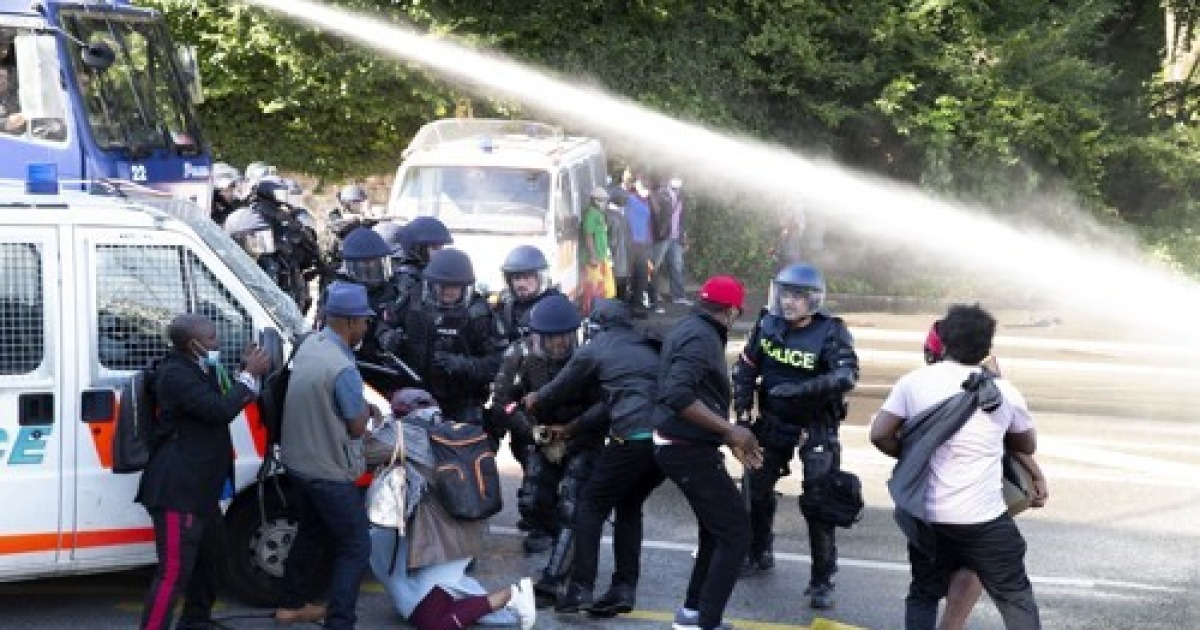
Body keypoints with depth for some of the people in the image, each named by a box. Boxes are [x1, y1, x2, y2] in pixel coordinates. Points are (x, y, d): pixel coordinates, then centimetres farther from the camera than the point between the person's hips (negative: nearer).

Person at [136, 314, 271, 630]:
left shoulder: (198, 370, 15)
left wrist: (248, 372, 4)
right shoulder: (176, 374, -18)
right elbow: (219, 410, -25)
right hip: (177, 492, -11)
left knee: (212, 557, 24)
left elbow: (224, 403, 18)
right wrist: (249, 375, -14)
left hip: (199, 490, 11)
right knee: (174, 571, -14)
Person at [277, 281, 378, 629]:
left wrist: (361, 408, 8)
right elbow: (356, 428, -17)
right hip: (329, 473, -9)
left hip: (297, 462, 9)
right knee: (355, 548, 0)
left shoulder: (309, 345, -1)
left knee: (311, 534, 26)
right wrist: (366, 411, 2)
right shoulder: (342, 369, -27)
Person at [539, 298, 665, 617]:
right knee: (629, 508, 20)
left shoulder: (594, 350, 10)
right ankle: (624, 589, 12)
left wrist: (534, 399, 44)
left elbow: (560, 389, 22)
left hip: (633, 439, -6)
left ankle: (580, 589, -2)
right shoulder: (649, 347, 26)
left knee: (591, 508, 8)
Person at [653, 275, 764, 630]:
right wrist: (729, 430, -25)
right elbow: (678, 395, -29)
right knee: (735, 533, -7)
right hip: (689, 450, -10)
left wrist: (730, 440, 15)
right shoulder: (701, 338, -18)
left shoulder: (691, 330, 14)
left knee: (717, 530, 21)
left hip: (686, 445, 10)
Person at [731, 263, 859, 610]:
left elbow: (847, 375, -35)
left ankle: (822, 581, 2)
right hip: (774, 422, 5)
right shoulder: (768, 324, -7)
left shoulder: (830, 333, -20)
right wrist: (742, 413, -5)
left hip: (816, 428, -5)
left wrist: (801, 389, -45)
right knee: (757, 489, 17)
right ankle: (759, 554, 41)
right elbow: (745, 369, 3)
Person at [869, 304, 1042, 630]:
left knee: (923, 594, 18)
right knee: (1015, 597, 8)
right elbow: (1028, 445, 14)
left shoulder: (914, 382, -2)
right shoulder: (1004, 391, -1)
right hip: (985, 519, -2)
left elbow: (880, 434, -6)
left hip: (928, 516, 2)